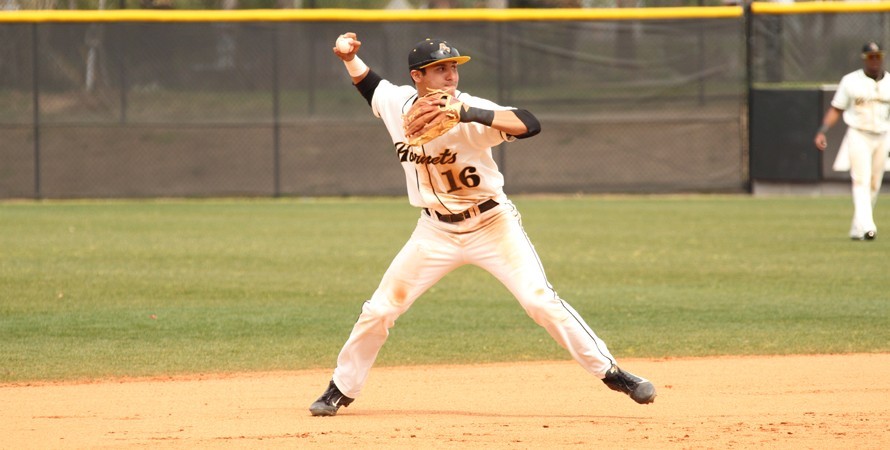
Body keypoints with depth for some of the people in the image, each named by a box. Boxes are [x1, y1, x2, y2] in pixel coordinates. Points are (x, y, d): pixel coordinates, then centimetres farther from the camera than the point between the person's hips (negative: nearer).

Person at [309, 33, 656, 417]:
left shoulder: (469, 111, -21)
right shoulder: (397, 104, -5)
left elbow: (530, 125, -36)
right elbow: (368, 83, 18)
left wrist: (471, 114, -46)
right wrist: (350, 59, -2)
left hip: (492, 225, -4)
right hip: (436, 231, 4)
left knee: (540, 301, -16)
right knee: (379, 310, 3)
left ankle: (610, 372, -6)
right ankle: (341, 389, 22)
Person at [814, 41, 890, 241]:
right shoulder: (851, 81, 1)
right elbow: (836, 110, 2)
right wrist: (822, 131, -10)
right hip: (857, 136, -4)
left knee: (874, 185, 6)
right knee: (861, 181, -16)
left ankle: (857, 229, 17)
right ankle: (866, 226, -28)